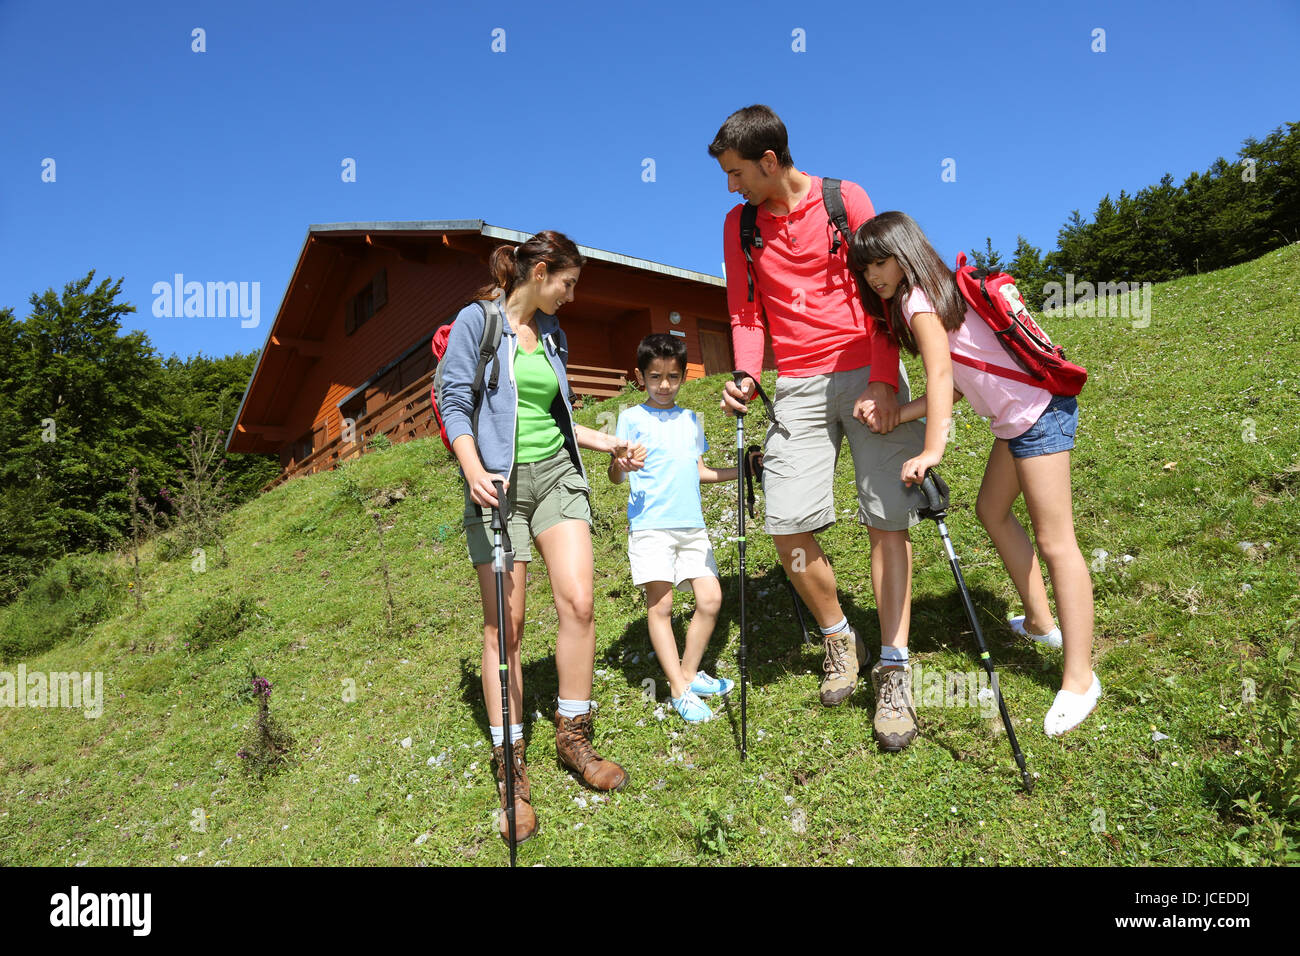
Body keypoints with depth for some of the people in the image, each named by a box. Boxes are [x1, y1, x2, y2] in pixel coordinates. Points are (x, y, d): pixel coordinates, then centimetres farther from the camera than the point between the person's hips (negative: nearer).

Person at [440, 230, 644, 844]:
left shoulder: (553, 334, 17)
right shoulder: (476, 321, -1)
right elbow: (454, 404, -7)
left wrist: (599, 440, 19)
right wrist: (473, 470, -20)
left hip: (556, 472, 5)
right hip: (499, 482, -5)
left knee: (577, 601, -9)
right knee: (503, 625, -2)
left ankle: (573, 737, 10)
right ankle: (510, 768, 10)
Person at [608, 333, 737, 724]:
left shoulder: (690, 419, 17)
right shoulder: (632, 418, 1)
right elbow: (615, 475, -6)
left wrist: (740, 471, 16)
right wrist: (620, 465, -28)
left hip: (692, 524, 5)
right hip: (651, 525, -5)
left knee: (710, 599, 1)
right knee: (660, 604, -4)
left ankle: (689, 673, 19)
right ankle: (679, 690, 5)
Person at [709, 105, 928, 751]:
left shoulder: (845, 200, 2)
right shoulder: (739, 224, 12)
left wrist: (883, 382, -11)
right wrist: (745, 377, -4)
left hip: (868, 375, -2)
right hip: (798, 386, 3)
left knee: (887, 519, -7)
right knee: (787, 524, -8)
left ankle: (894, 671, 1)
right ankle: (839, 639, 16)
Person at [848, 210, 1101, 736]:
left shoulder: (920, 298, -12)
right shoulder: (916, 301, 15)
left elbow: (941, 377, -26)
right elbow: (951, 387, 7)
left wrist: (931, 450, -36)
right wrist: (893, 414, -3)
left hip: (1037, 411, -11)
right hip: (1014, 417, 11)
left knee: (1053, 539, -9)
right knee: (992, 509, 21)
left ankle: (1079, 678, -4)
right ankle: (1039, 620, 32)